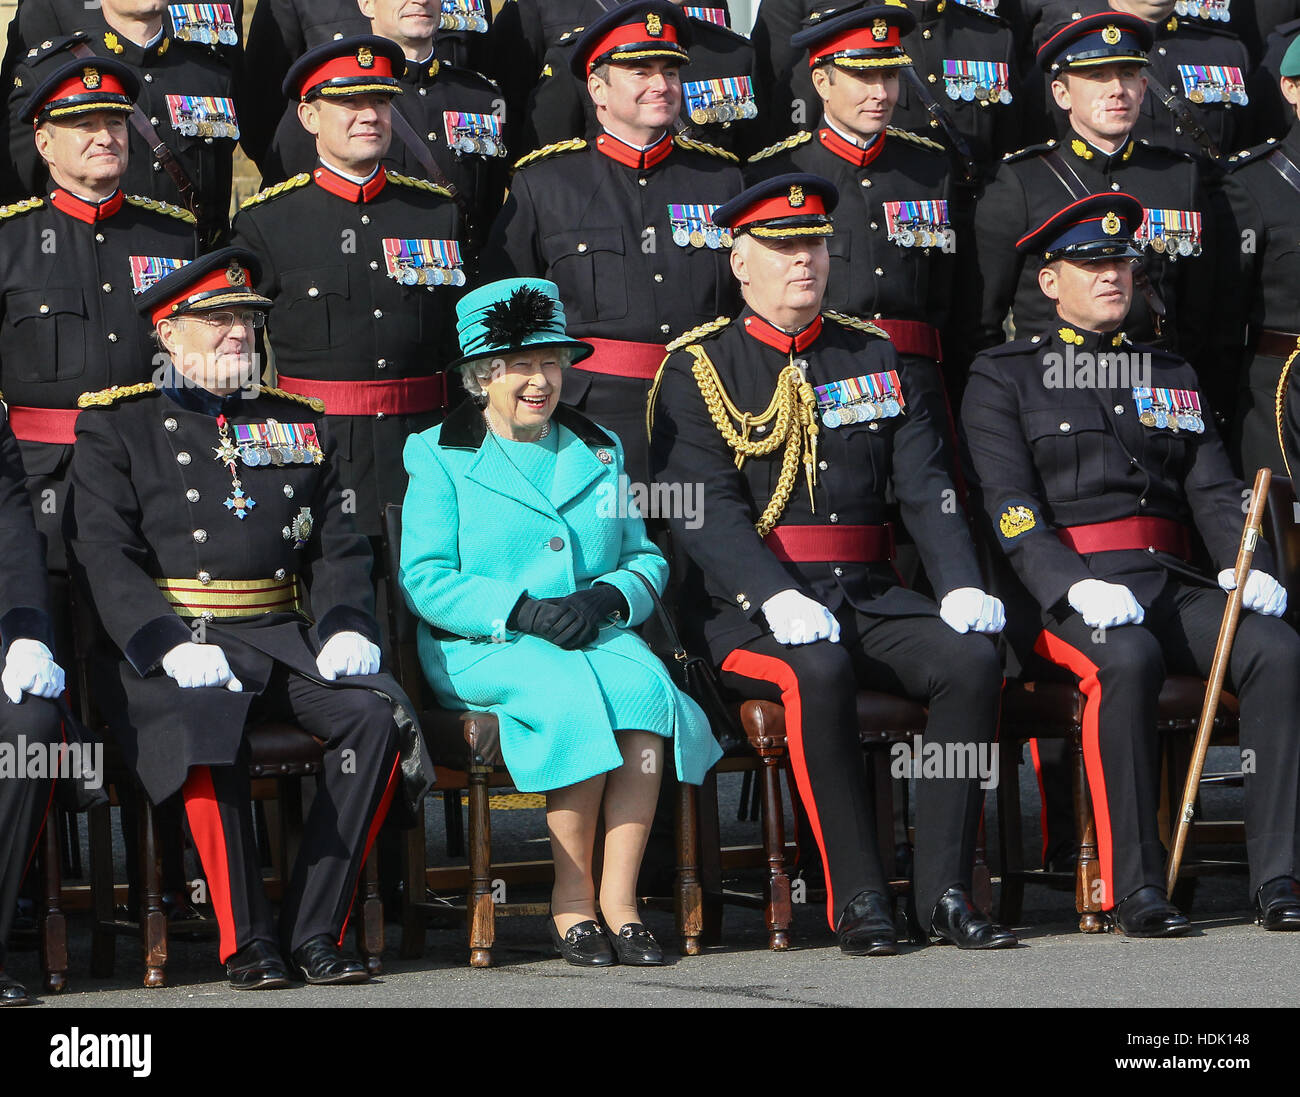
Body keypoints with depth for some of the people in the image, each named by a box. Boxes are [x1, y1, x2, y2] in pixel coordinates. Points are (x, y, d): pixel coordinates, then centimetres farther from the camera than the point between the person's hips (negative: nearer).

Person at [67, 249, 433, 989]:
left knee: (378, 714, -25)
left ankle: (315, 930, -20)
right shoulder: (117, 426, 8)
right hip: (183, 642, -4)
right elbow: (104, 555, -3)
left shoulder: (298, 423, 21)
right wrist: (173, 647, -18)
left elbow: (339, 546, 16)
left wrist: (348, 629, -5)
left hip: (287, 638, 4)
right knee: (210, 727, -36)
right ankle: (246, 939, -24)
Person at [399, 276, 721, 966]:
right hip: (479, 650, -4)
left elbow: (645, 558, 17)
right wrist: (522, 610, -17)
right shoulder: (440, 457, 6)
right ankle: (571, 901, -23)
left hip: (596, 637, 4)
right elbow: (426, 579, -3)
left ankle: (618, 899, -29)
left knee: (646, 684, -31)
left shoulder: (600, 451, 20)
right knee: (572, 692, -35)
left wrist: (607, 597, -7)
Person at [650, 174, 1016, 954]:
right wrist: (778, 598, -27)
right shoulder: (698, 370, 2)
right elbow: (704, 509, -11)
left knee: (972, 659, -23)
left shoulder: (874, 356, 15)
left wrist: (962, 587, -11)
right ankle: (858, 899, -27)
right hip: (749, 604, -4)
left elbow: (927, 487, 8)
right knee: (818, 669, -36)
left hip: (866, 595, 4)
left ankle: (945, 890, -18)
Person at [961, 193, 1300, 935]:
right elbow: (1009, 507, -4)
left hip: (1175, 582, 4)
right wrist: (1078, 587, -21)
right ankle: (1136, 889, -31)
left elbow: (1215, 490, 16)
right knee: (1128, 659, -38)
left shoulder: (1173, 375, 25)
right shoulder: (1002, 378, 10)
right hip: (1065, 593, -4)